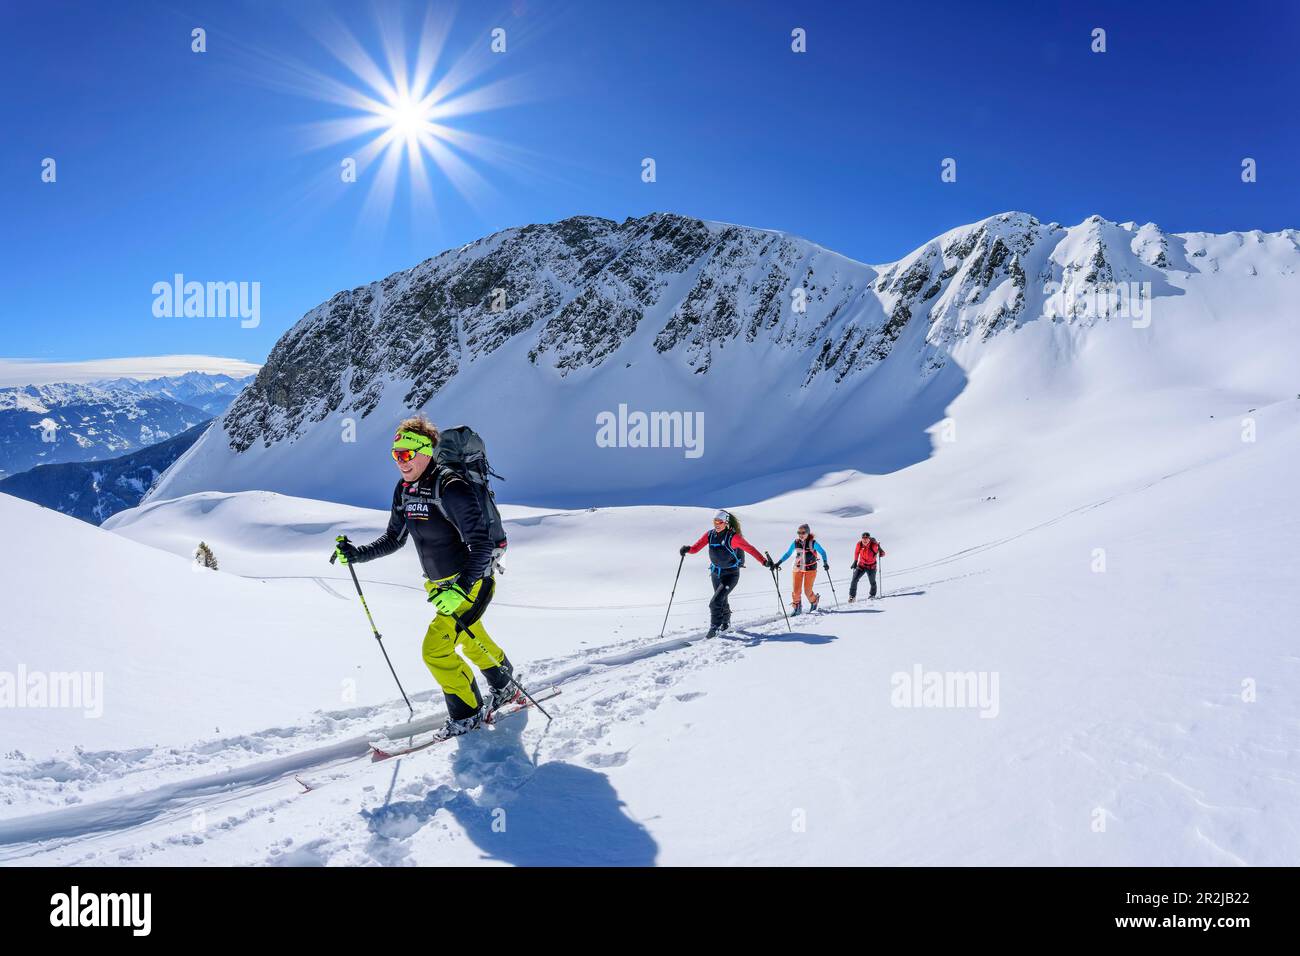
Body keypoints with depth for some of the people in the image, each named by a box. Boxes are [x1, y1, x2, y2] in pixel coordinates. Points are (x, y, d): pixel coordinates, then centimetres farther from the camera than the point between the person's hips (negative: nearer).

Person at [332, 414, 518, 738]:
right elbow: (393, 539, 11)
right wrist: (357, 554, -2)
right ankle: (505, 689, 49)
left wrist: (460, 589, -39)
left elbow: (481, 545, -30)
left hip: (471, 583, -9)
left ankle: (468, 713, 9)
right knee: (472, 641, 26)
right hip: (443, 586, 9)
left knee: (436, 650, -12)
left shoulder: (450, 488, -27)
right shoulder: (404, 490, -1)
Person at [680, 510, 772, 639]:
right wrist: (687, 549, -32)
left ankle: (714, 628, -6)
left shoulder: (733, 537, -20)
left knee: (716, 602, -18)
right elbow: (695, 548, -9)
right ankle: (726, 623, 45)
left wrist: (765, 562, -28)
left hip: (731, 574, -6)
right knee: (722, 601, 22)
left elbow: (750, 549, -20)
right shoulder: (710, 535, -5)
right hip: (716, 573, 6)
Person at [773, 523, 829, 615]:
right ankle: (797, 608, 11)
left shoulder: (812, 543, -11)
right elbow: (787, 554, 7)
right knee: (796, 590, -5)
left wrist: (825, 562, -10)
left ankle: (814, 601, 31)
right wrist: (779, 562, 1)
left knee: (807, 591, -1)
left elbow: (822, 552, 1)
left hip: (810, 569, -3)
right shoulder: (795, 543, -2)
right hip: (798, 568, 3)